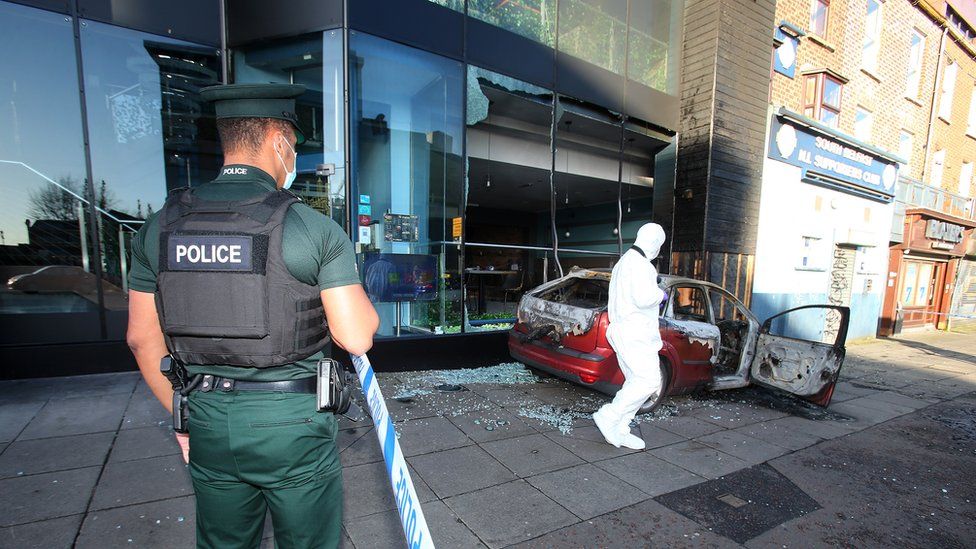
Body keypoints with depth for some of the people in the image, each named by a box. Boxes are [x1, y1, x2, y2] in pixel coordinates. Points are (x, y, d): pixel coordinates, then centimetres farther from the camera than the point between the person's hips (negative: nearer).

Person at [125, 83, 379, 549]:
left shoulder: (161, 226, 0)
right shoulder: (315, 229, -15)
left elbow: (142, 338, 6)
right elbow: (356, 338, -17)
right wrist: (362, 304, 5)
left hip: (209, 422, 5)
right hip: (292, 423, -4)